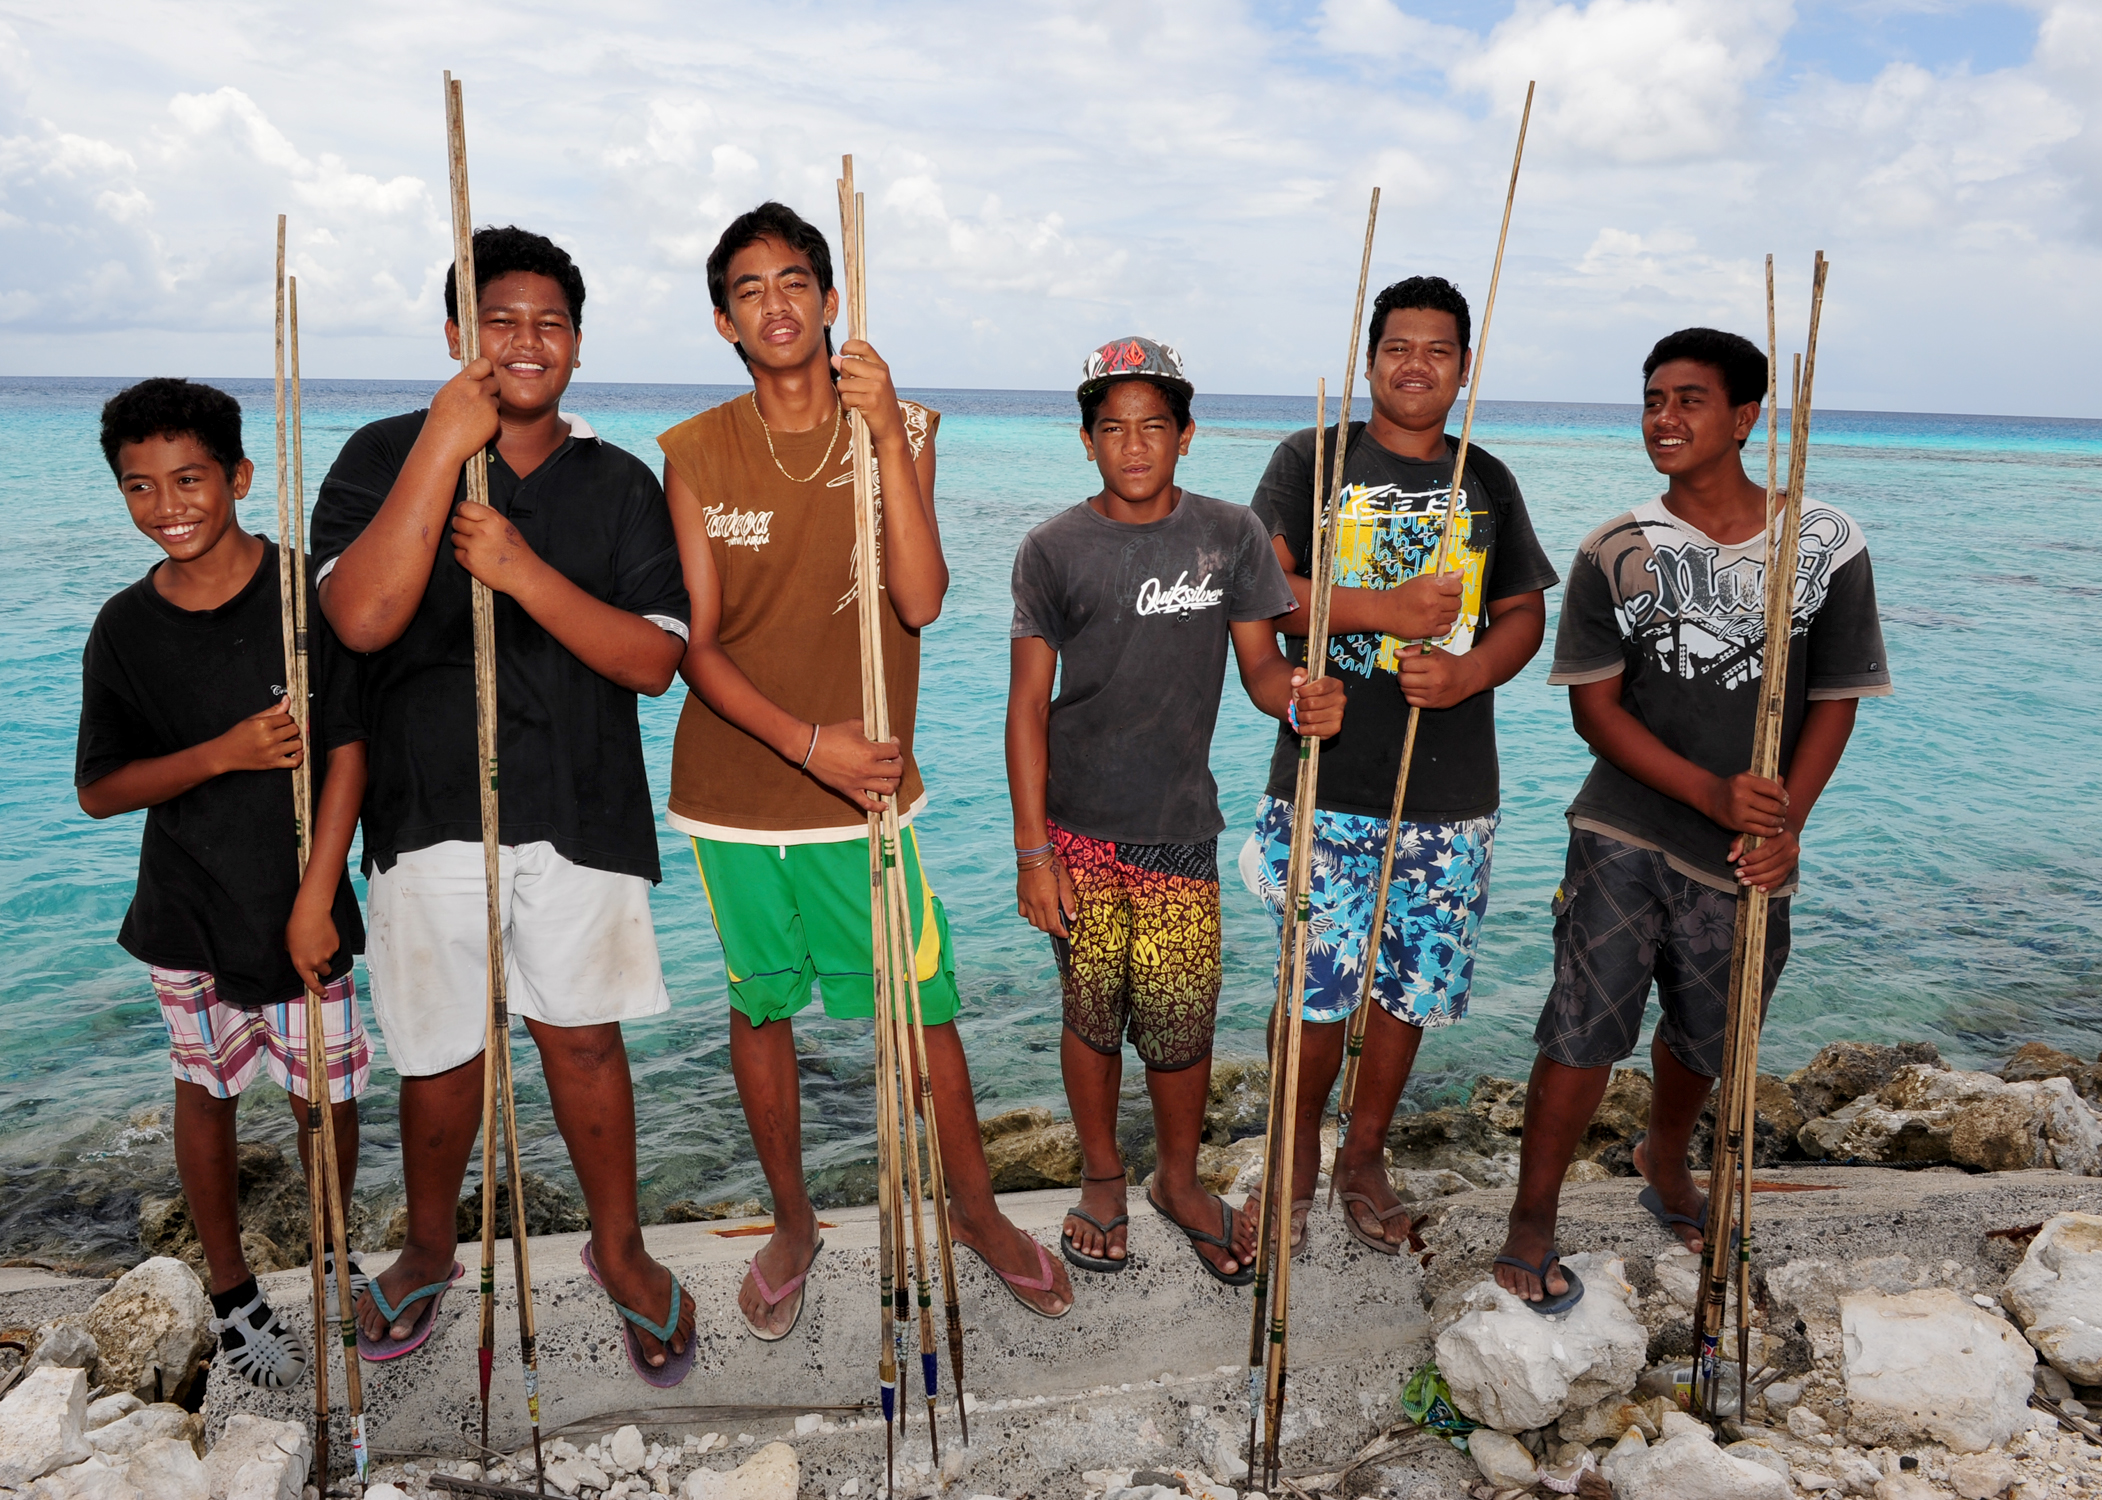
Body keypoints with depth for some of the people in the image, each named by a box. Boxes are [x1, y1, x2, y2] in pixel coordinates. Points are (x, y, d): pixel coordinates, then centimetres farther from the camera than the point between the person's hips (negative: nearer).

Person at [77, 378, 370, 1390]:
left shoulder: (306, 593, -11)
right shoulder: (127, 629, -3)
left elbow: (348, 749, -11)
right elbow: (98, 792, 0)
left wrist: (314, 903, -13)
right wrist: (221, 754, -18)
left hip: (301, 903, -2)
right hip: (188, 911, 2)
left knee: (327, 1091, 7)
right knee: (205, 1092, 14)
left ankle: (332, 1254, 36)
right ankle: (231, 1294, 34)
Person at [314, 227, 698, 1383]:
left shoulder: (618, 483, 4)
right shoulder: (386, 455, 0)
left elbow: (655, 660, -6)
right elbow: (361, 618, -17)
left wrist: (523, 570, -19)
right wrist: (445, 445, -18)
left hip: (580, 810, 1)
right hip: (431, 810, 0)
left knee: (583, 1035, 8)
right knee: (442, 1053, 11)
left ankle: (620, 1252, 28)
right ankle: (428, 1253, 36)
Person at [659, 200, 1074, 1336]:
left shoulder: (899, 428, -3)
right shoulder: (696, 453, -3)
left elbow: (921, 600, -17)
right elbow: (696, 642, -7)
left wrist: (888, 436, -24)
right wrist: (809, 741, -20)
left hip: (866, 781, 0)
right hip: (736, 788, 1)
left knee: (925, 1006, 6)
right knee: (759, 1008, 14)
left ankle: (976, 1208, 30)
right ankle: (792, 1223, 36)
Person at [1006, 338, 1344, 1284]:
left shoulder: (1231, 536, 0)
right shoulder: (1054, 550, -3)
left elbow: (1260, 666, 1)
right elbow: (1029, 703, -3)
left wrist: (1303, 699, -24)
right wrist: (1033, 850, -7)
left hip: (1180, 829, 1)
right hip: (1077, 829, 0)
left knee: (1182, 1024, 4)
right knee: (1092, 1013, 10)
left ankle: (1180, 1182, 31)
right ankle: (1102, 1177, 35)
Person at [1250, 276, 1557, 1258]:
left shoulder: (1488, 483, 12)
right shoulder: (1314, 460, 1)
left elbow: (1525, 614, 12)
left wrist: (1469, 670, -9)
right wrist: (1389, 608, -17)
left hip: (1450, 791, 3)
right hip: (1328, 780, -3)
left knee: (1409, 984, 11)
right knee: (1318, 987, 0)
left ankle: (1365, 1155, 31)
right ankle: (1300, 1156, 24)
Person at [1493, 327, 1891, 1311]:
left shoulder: (1827, 544, -1)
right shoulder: (1615, 553, -4)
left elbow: (1834, 699, 3)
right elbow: (1594, 708, -6)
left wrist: (1786, 823, -11)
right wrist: (1712, 794, -18)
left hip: (1750, 858, 2)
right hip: (1626, 836, -2)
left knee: (1703, 1036, 19)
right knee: (1584, 1034, -5)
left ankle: (1666, 1166, 48)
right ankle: (1531, 1224, 14)